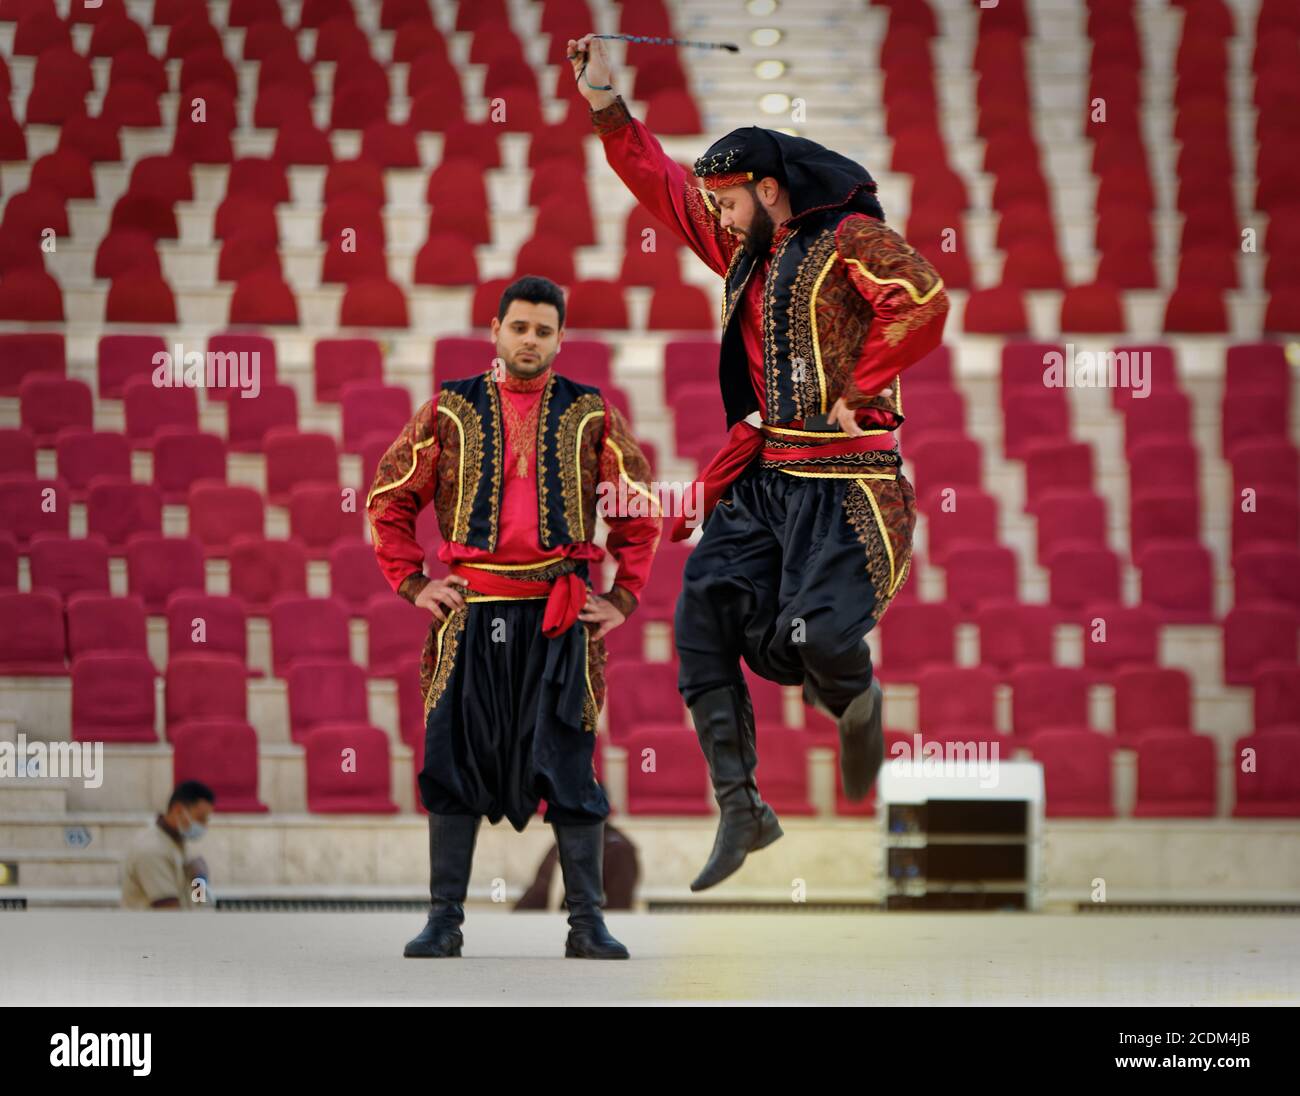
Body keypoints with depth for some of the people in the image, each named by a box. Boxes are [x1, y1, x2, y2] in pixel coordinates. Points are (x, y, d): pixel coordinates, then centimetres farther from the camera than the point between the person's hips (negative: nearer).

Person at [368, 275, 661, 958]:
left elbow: (640, 511, 13)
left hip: (560, 616, 0)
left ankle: (587, 925, 3)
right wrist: (412, 584, 4)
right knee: (455, 761, 0)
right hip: (470, 612, 0)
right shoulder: (451, 411, 7)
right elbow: (388, 498, 12)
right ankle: (444, 920, 6)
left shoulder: (590, 415, 7)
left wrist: (624, 597, 5)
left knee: (568, 766, -1)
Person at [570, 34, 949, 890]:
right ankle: (740, 806, -3)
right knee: (704, 612, -7)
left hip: (845, 482, -8)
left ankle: (856, 700, 19)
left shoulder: (852, 239, -8)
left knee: (816, 640, -19)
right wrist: (609, 109, 20)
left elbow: (924, 304, -23)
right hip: (764, 475, 8)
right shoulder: (749, 249, 17)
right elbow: (664, 185, 26)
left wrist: (854, 394, -18)